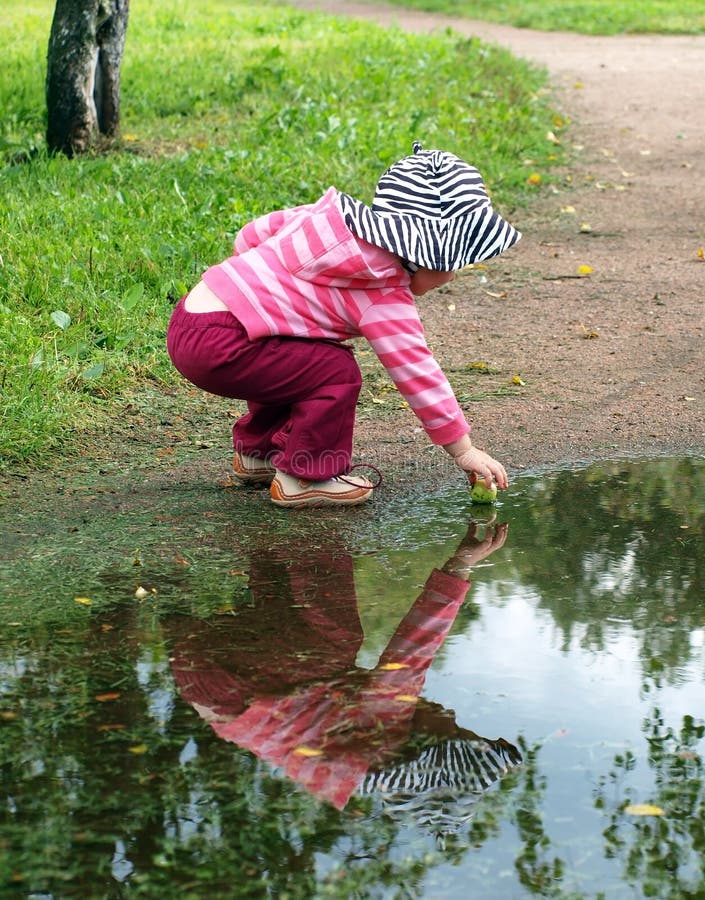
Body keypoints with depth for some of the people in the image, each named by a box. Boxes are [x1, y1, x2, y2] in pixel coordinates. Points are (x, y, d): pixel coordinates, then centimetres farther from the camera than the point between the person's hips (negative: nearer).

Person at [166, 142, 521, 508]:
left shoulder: (331, 215, 11)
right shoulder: (384, 298, -12)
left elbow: (251, 234, 19)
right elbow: (417, 373, -11)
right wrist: (464, 450, -5)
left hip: (190, 318, 10)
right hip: (216, 346, -10)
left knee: (297, 361, 26)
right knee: (337, 372, -11)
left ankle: (256, 451, 39)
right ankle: (304, 477, 1)